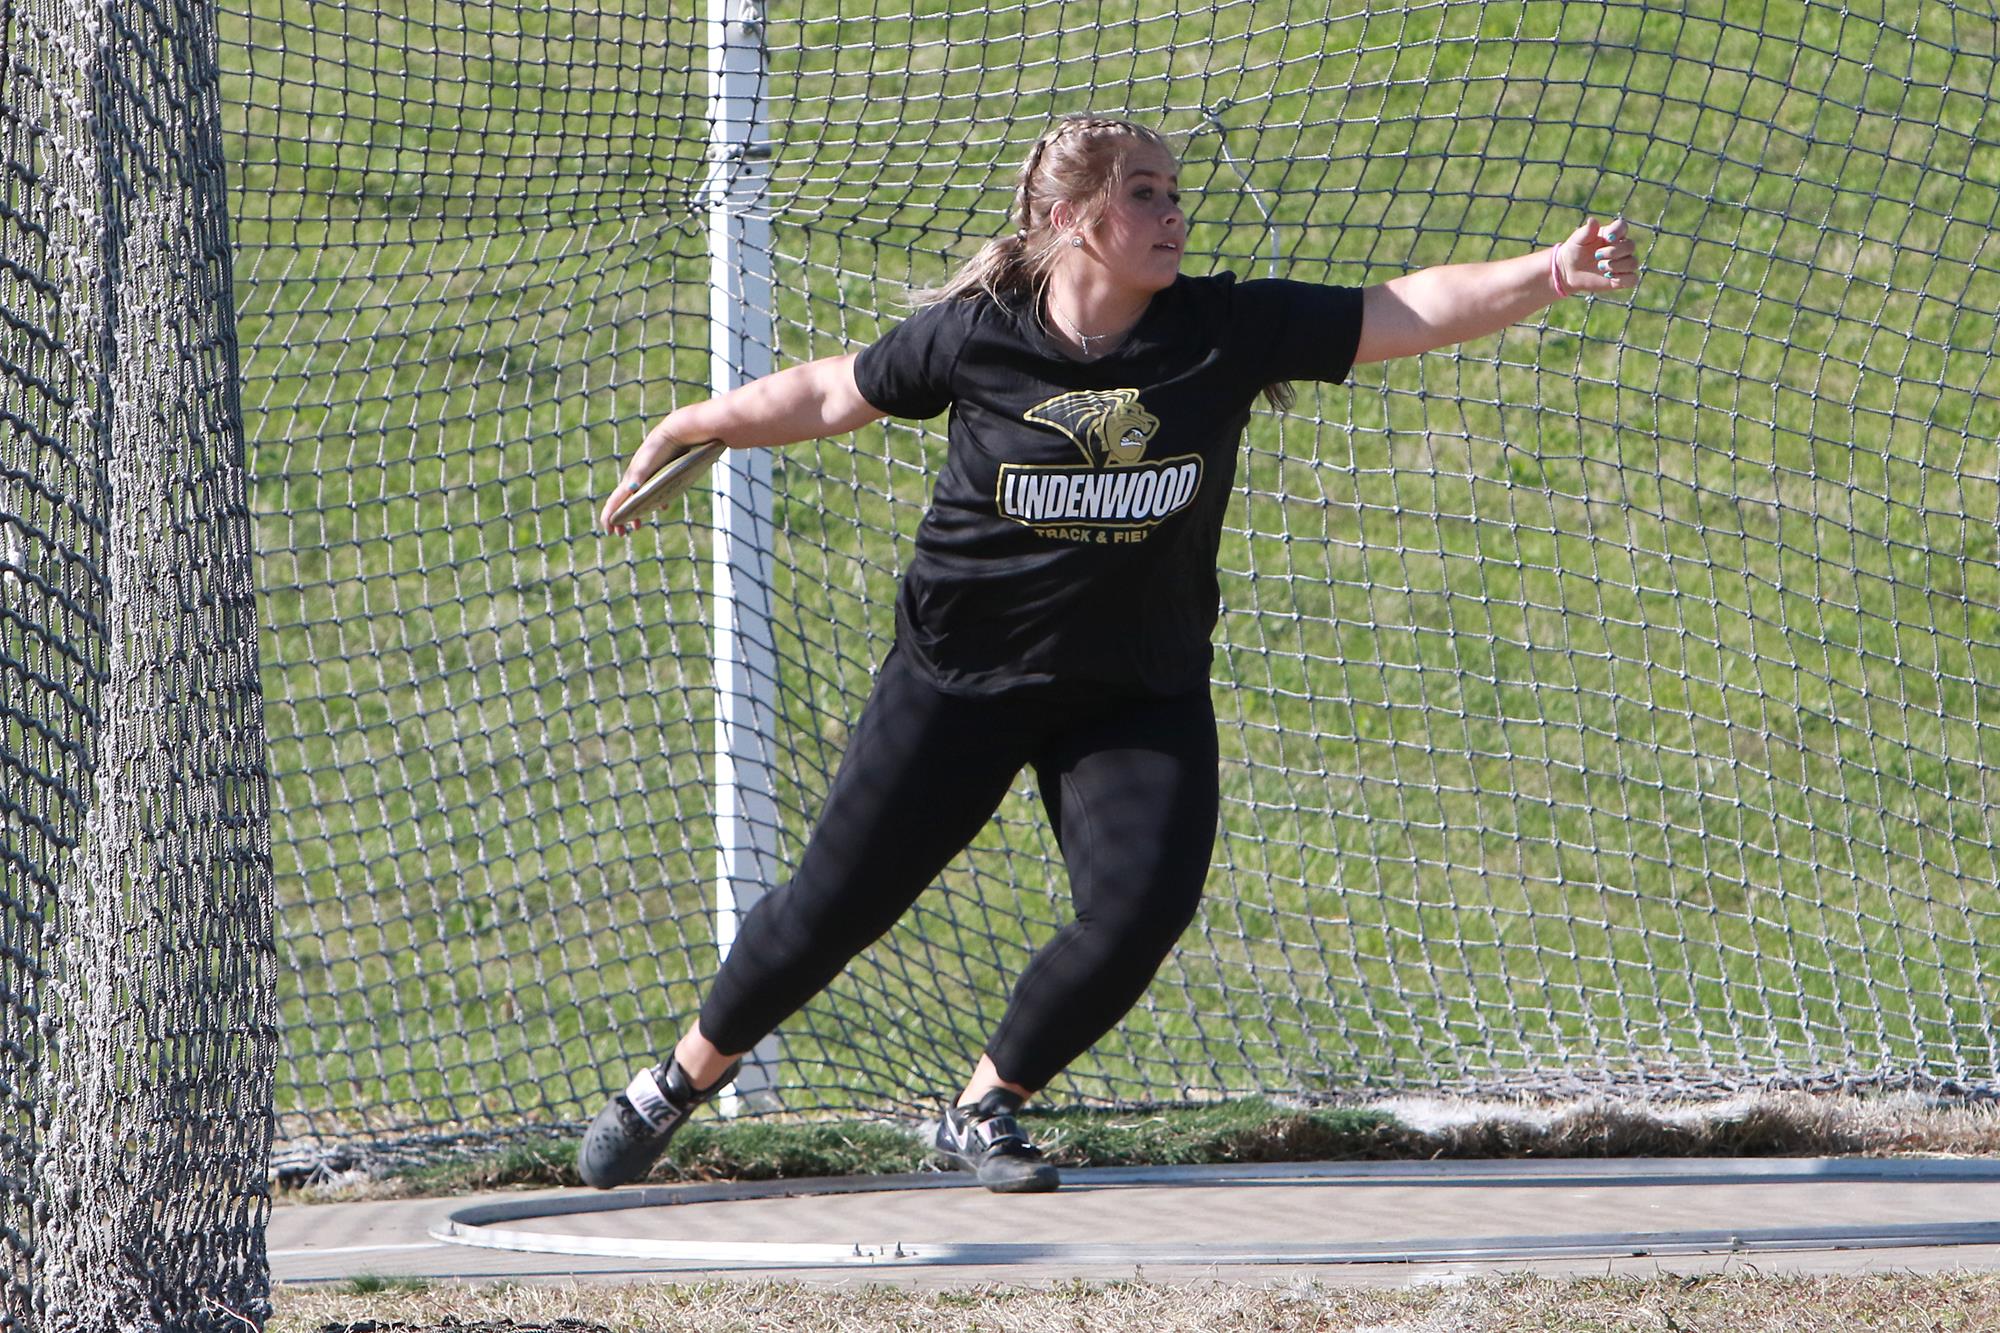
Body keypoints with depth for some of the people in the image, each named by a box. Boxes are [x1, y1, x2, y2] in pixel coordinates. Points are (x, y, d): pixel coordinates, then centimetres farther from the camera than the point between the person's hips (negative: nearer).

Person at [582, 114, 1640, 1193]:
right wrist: (682, 432, 11)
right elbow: (830, 395, 2)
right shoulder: (974, 336, -14)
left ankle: (983, 1110, 9)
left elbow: (1410, 312, -16)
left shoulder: (1229, 331, -12)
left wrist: (1550, 274, -29)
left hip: (1141, 695, 2)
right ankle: (680, 1083, 24)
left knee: (1140, 913, -15)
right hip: (960, 683, -2)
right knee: (836, 904, 1)